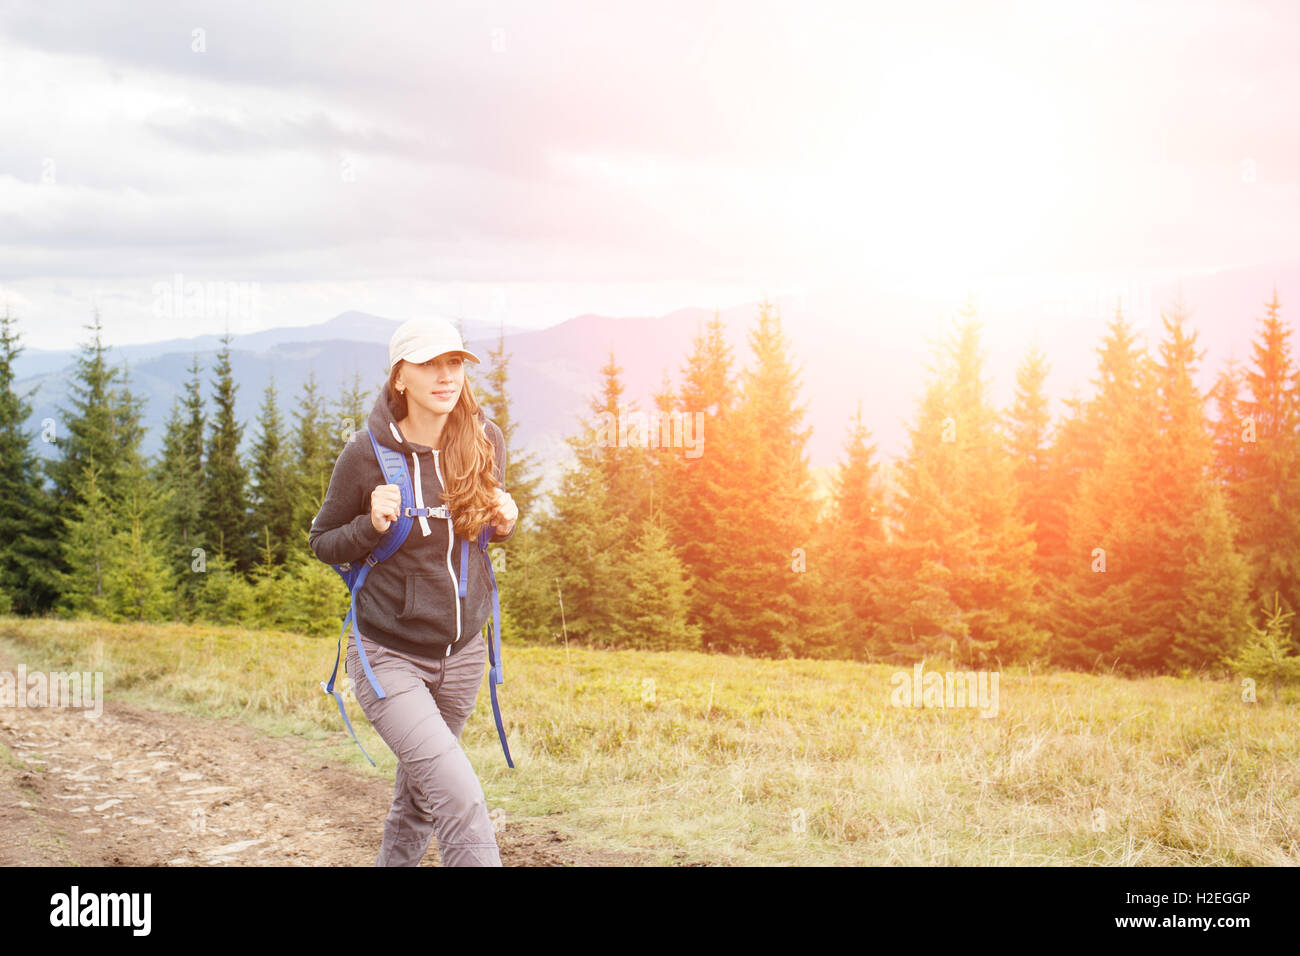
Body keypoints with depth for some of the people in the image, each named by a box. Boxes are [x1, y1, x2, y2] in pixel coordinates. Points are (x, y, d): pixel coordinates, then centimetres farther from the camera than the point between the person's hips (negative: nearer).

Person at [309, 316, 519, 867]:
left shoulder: (486, 441, -3)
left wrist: (504, 524, -7)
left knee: (419, 797, 19)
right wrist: (372, 526, -21)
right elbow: (322, 542, -1)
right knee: (460, 800, -19)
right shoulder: (366, 454, -14)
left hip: (462, 652, 5)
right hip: (388, 656, -5)